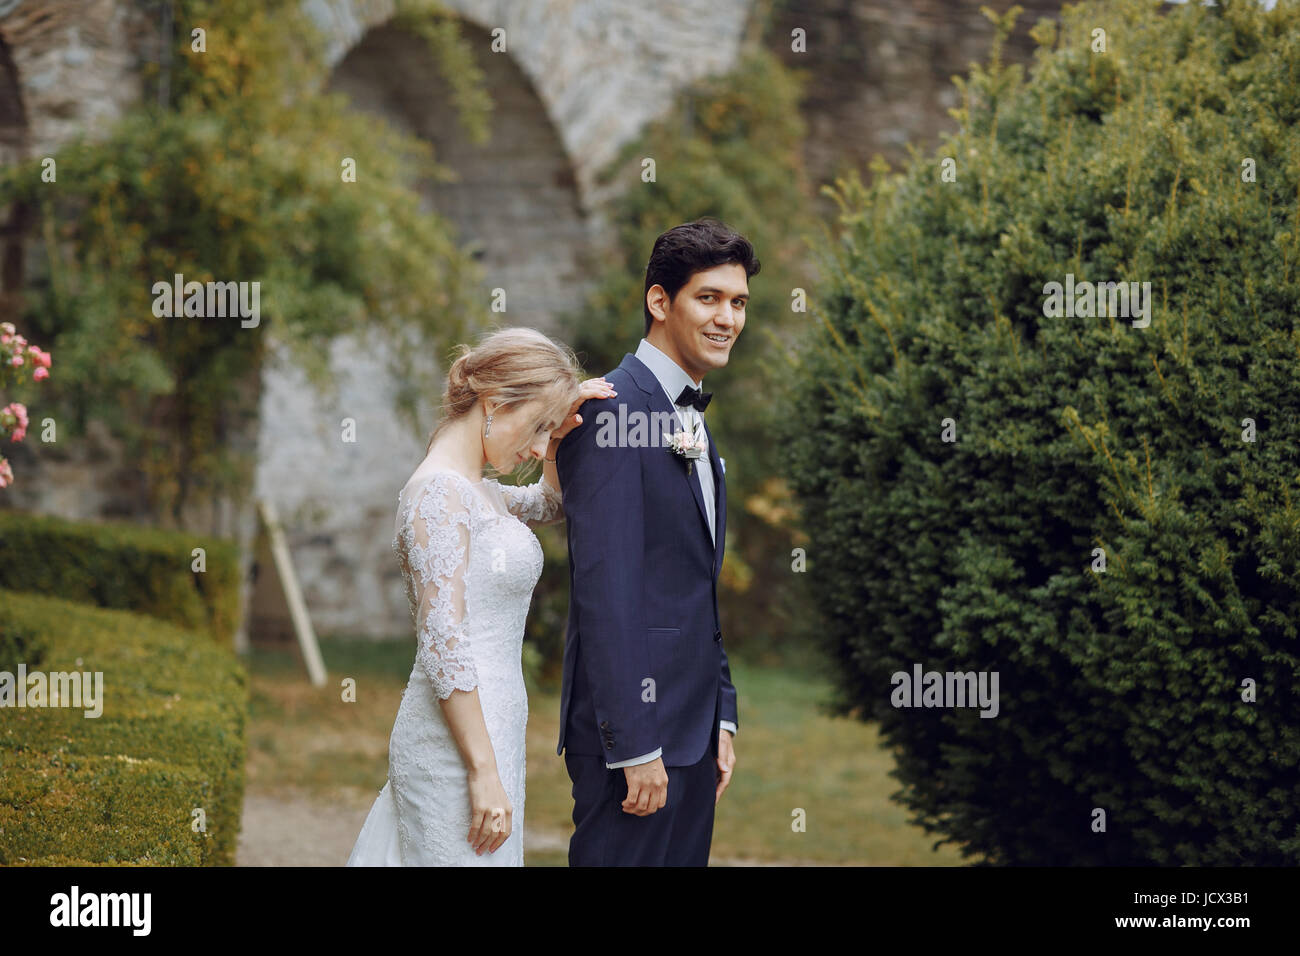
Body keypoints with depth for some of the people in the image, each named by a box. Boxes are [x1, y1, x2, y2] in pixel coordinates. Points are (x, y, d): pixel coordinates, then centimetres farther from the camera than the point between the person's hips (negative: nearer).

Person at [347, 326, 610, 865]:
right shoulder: (438, 492, -13)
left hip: (482, 734, 9)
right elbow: (442, 644, -19)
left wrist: (560, 439, 13)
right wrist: (484, 771, -20)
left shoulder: (475, 492, 14)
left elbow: (550, 503, 35)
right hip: (461, 744, -9)